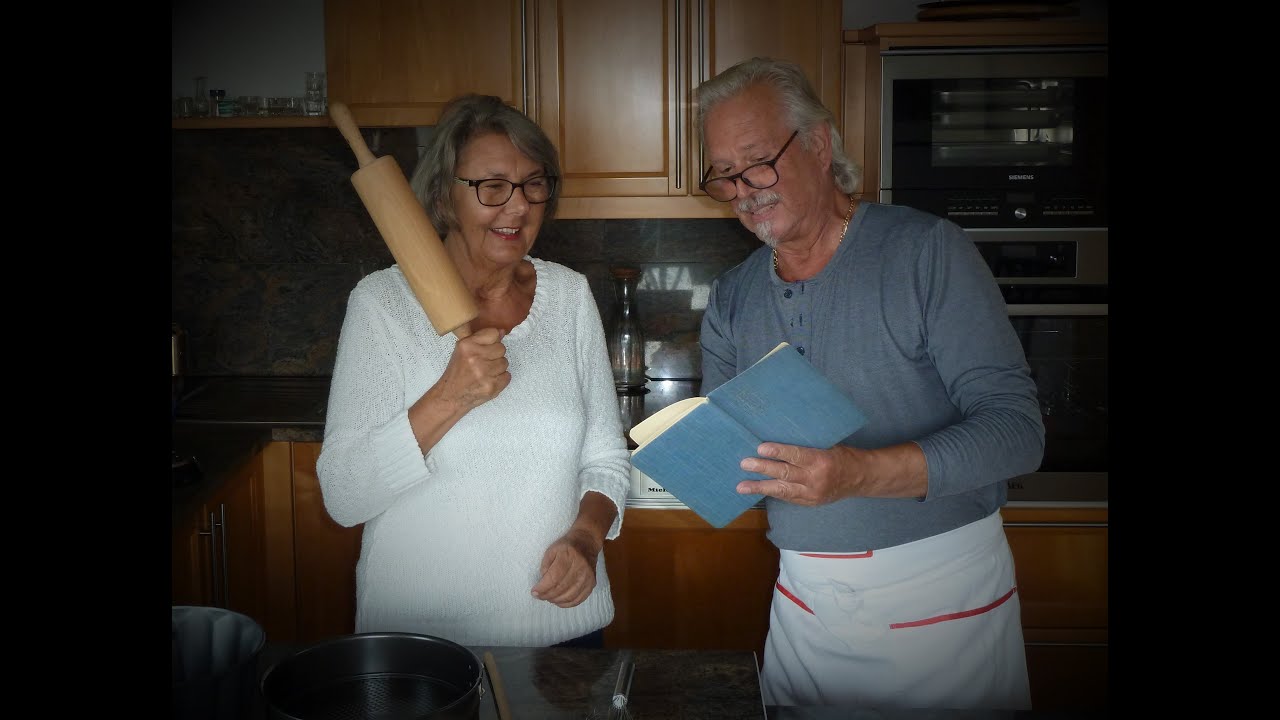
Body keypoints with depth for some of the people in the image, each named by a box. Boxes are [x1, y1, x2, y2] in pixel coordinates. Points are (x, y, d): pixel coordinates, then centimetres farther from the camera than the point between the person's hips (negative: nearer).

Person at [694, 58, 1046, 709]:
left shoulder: (927, 251, -10)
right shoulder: (729, 299, 6)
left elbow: (1016, 427, -16)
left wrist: (863, 473, -30)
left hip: (943, 590, -4)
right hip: (803, 598, 4)